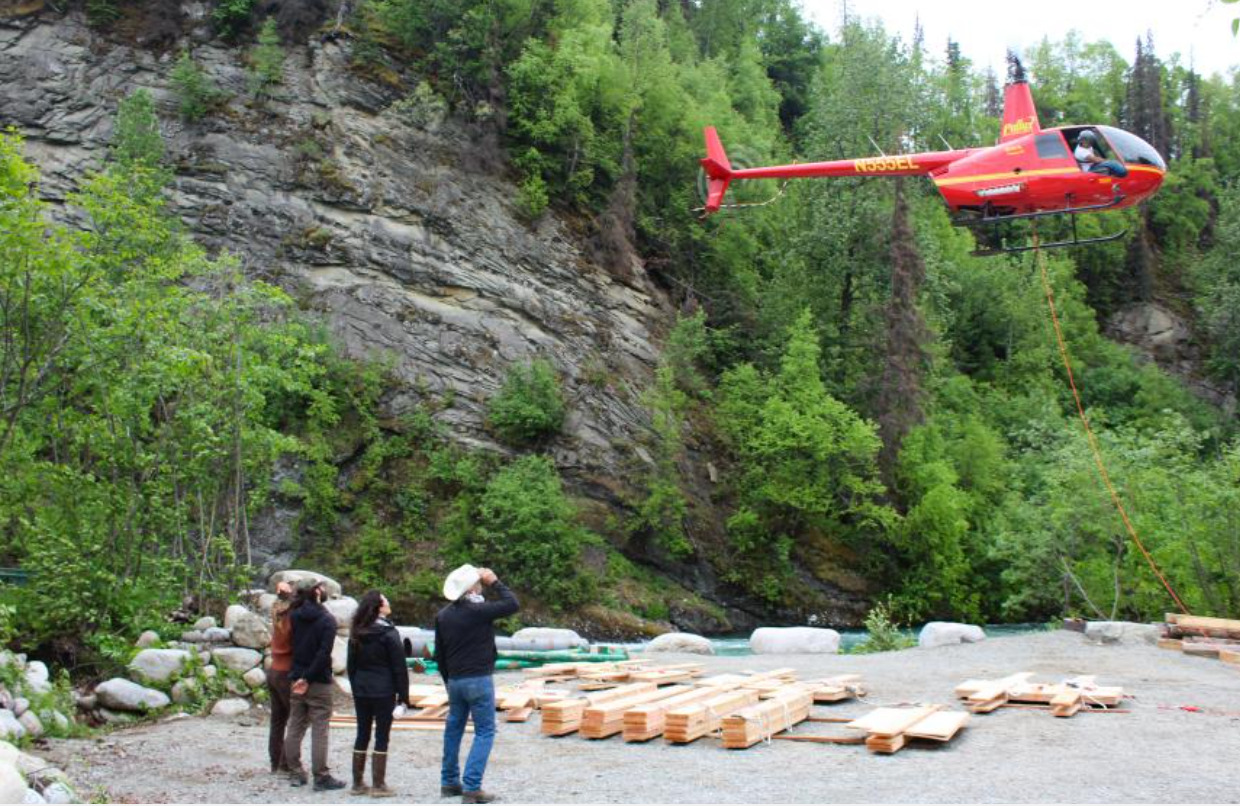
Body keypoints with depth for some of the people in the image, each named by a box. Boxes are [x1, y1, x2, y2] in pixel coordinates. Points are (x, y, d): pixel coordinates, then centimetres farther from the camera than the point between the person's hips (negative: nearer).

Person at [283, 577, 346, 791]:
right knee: (319, 730, -1)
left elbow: (292, 645, 8)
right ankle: (321, 777, 1)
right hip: (319, 682, -6)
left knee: (295, 727, 13)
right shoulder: (327, 620, -13)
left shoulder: (295, 616, 4)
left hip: (296, 679, 6)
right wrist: (308, 678, -15)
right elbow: (324, 653, -18)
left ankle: (295, 773, 19)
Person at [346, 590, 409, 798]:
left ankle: (357, 784, 16)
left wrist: (355, 689, 17)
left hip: (361, 691, 6)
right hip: (383, 691, -6)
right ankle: (378, 785, 3)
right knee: (381, 737, 1)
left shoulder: (356, 634, 6)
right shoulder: (388, 633, -11)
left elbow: (351, 665, 11)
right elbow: (399, 667, -11)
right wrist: (403, 695, -7)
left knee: (362, 736, 12)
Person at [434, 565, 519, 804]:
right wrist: (495, 583, -2)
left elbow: (439, 654, 12)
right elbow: (512, 604, -11)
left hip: (454, 680, 7)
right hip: (478, 680, -7)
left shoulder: (443, 615, 7)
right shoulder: (479, 610, -16)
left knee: (453, 729, 17)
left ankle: (449, 782, 25)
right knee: (485, 732, -1)